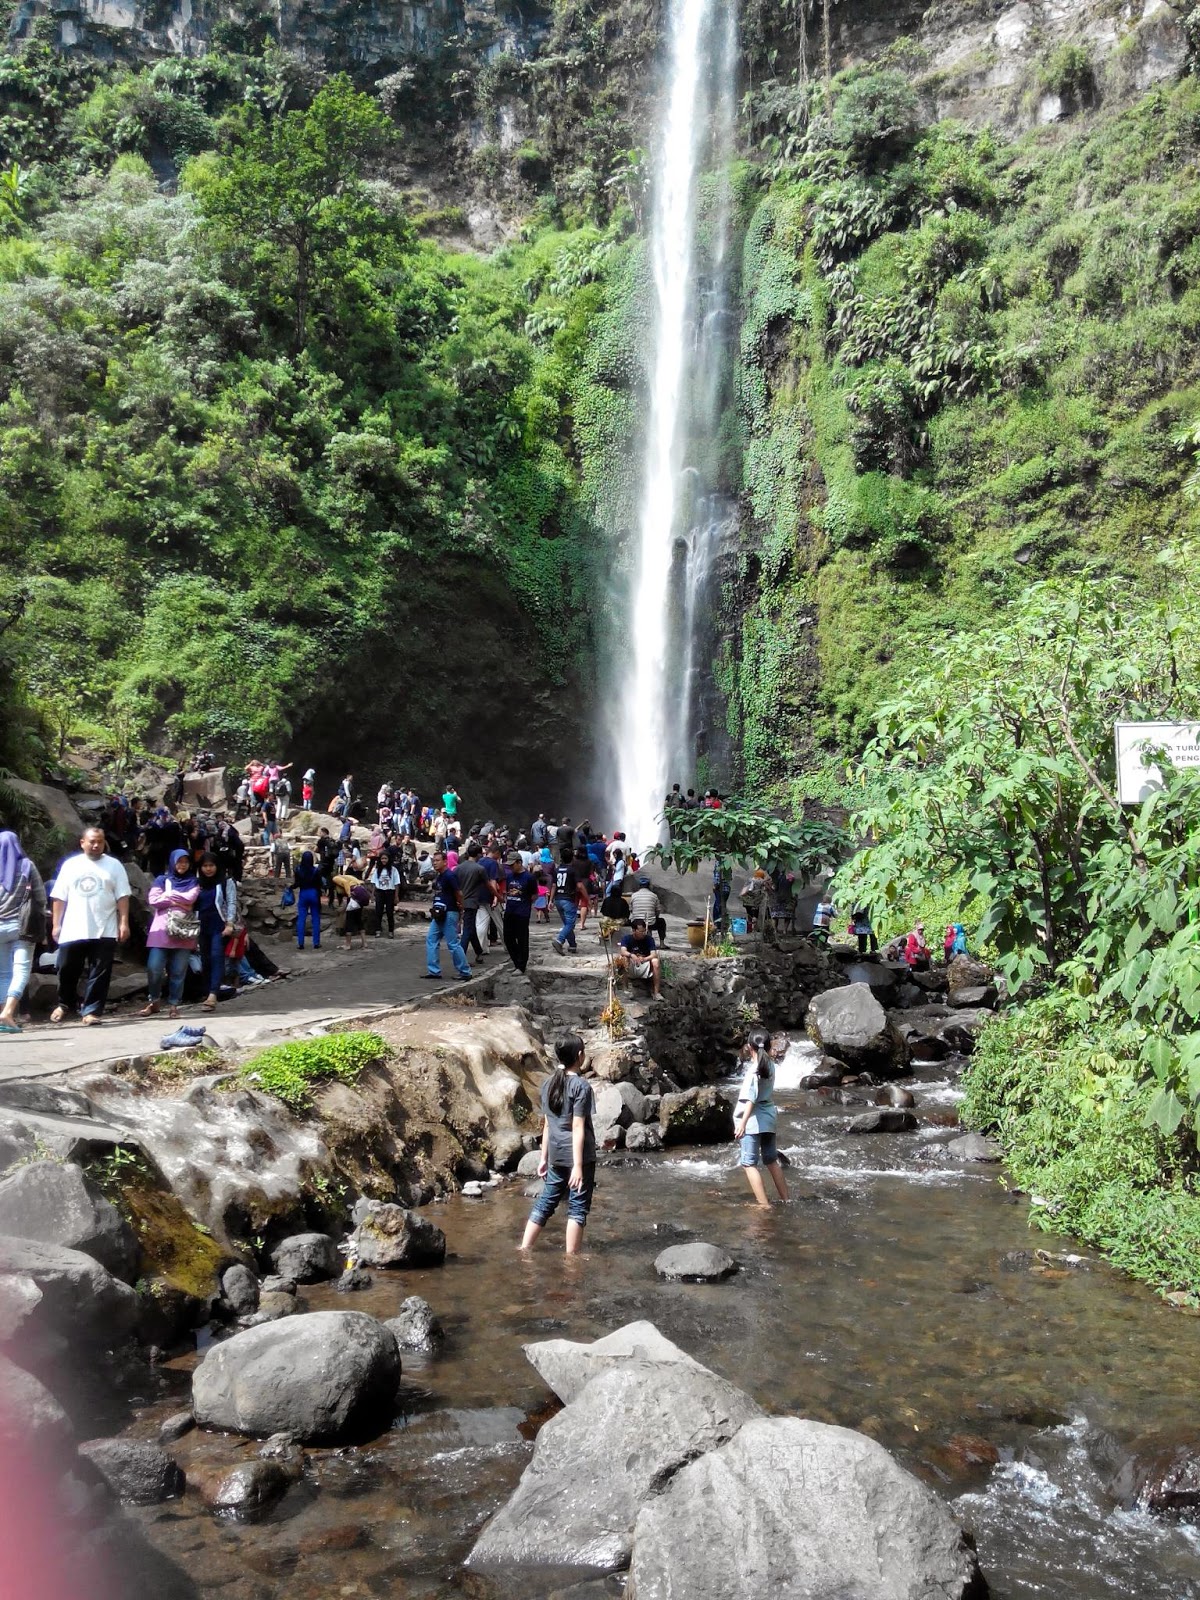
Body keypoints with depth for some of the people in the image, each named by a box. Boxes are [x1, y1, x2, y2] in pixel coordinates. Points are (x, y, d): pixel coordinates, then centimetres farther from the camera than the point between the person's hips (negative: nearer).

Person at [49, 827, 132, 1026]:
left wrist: (124, 923, -7)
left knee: (99, 974, -1)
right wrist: (56, 925, 3)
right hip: (73, 931, 1)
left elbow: (122, 897, 1)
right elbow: (59, 898, 8)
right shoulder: (70, 865, 9)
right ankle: (64, 1004, 30)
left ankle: (91, 1010, 5)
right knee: (67, 971, 9)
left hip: (104, 931, -1)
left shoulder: (114, 866, 5)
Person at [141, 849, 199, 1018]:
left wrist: (167, 896, 2)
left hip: (183, 931, 0)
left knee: (178, 970, -1)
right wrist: (178, 902, -5)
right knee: (154, 968, -8)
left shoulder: (193, 882, 15)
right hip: (162, 929, 0)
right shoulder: (162, 880, 13)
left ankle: (174, 1004, 8)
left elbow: (190, 898, -5)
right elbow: (153, 900, -2)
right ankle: (153, 1001, 8)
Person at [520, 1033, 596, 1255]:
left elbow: (546, 1124, 12)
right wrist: (578, 1166, -17)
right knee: (578, 1208, 3)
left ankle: (524, 1250, 16)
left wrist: (544, 1158, 17)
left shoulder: (549, 1083, 7)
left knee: (545, 1202, 14)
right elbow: (577, 1127, -17)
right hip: (578, 1155, -6)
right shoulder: (581, 1086, -13)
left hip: (556, 1156, 6)